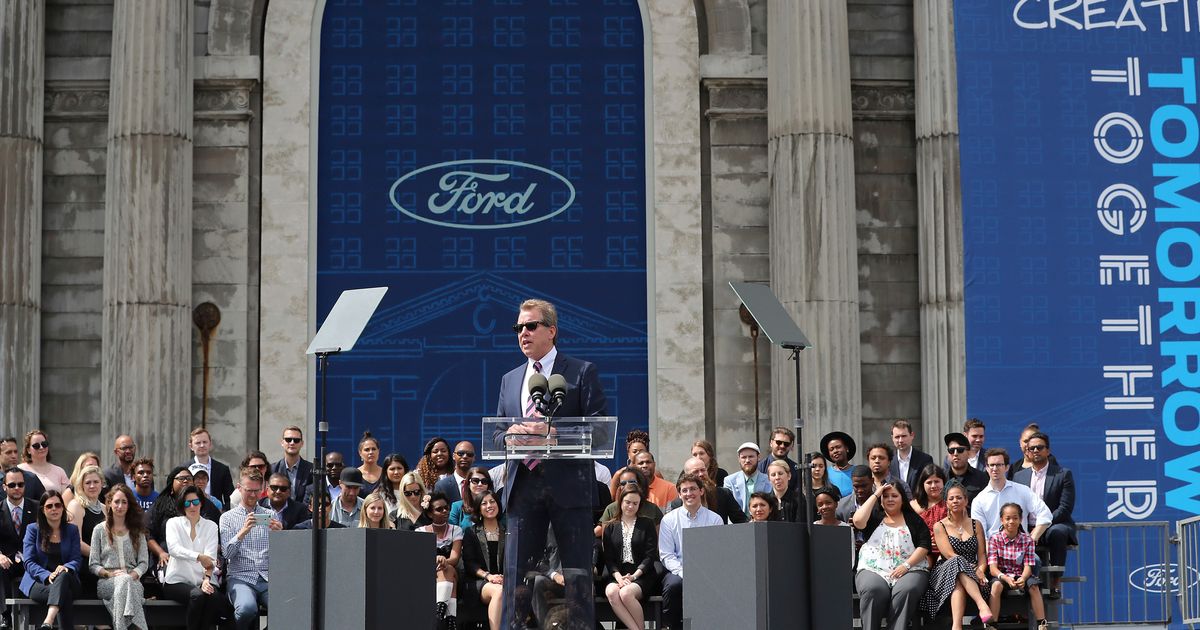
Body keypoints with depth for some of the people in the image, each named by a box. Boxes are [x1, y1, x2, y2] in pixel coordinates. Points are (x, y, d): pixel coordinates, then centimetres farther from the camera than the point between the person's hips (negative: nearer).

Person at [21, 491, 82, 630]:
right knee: (65, 594, -37)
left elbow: (76, 559, 6)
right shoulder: (33, 529, 10)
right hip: (38, 581, -1)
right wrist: (47, 576, -19)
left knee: (63, 575, -40)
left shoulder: (71, 530, 16)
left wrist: (66, 568, -20)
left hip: (67, 579, 1)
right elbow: (29, 562, 0)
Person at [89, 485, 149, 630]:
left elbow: (144, 563, 11)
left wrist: (134, 574, -11)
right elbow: (93, 565, 8)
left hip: (132, 581, 1)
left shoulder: (137, 531, 18)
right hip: (106, 583, -1)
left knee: (126, 581, -38)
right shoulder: (100, 530, 13)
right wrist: (109, 574, -11)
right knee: (123, 580, -38)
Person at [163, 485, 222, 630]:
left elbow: (210, 557, -2)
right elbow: (174, 548, -14)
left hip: (201, 580, 2)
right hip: (177, 580, -2)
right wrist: (199, 557, -28)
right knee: (197, 595, -33)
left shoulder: (211, 526, 12)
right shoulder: (174, 523, 7)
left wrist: (207, 578, -22)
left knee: (213, 596, -31)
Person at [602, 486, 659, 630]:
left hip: (642, 575, -2)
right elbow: (608, 558, 8)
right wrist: (618, 576, -11)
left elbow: (651, 555, 2)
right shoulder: (610, 527, 16)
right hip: (618, 575, 2)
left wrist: (634, 576, -11)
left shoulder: (647, 524, 11)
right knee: (611, 591, -33)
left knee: (626, 593, -34)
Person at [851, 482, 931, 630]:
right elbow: (858, 521, -4)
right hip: (874, 569, 0)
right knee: (873, 590, -35)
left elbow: (924, 545, 6)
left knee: (907, 590, -35)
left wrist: (907, 565, -9)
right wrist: (875, 495, 4)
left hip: (910, 568, 0)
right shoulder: (875, 517, 18)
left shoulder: (913, 519, 16)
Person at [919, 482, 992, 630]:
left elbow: (982, 555, 9)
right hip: (945, 572, -2)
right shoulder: (940, 526, 8)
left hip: (973, 576, 2)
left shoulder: (976, 525, 17)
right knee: (957, 563, -39)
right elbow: (949, 554, -6)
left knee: (958, 584, -38)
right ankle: (982, 605, -58)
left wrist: (980, 571, -14)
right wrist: (973, 570, -18)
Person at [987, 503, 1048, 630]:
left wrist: (1023, 578, -31)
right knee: (996, 585, -34)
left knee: (1034, 587, -28)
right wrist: (1005, 578, -33)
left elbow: (1028, 566, -7)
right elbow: (993, 567, -13)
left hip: (1021, 575, 2)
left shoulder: (1027, 540, 0)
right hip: (1001, 574, -2)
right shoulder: (995, 539, -5)